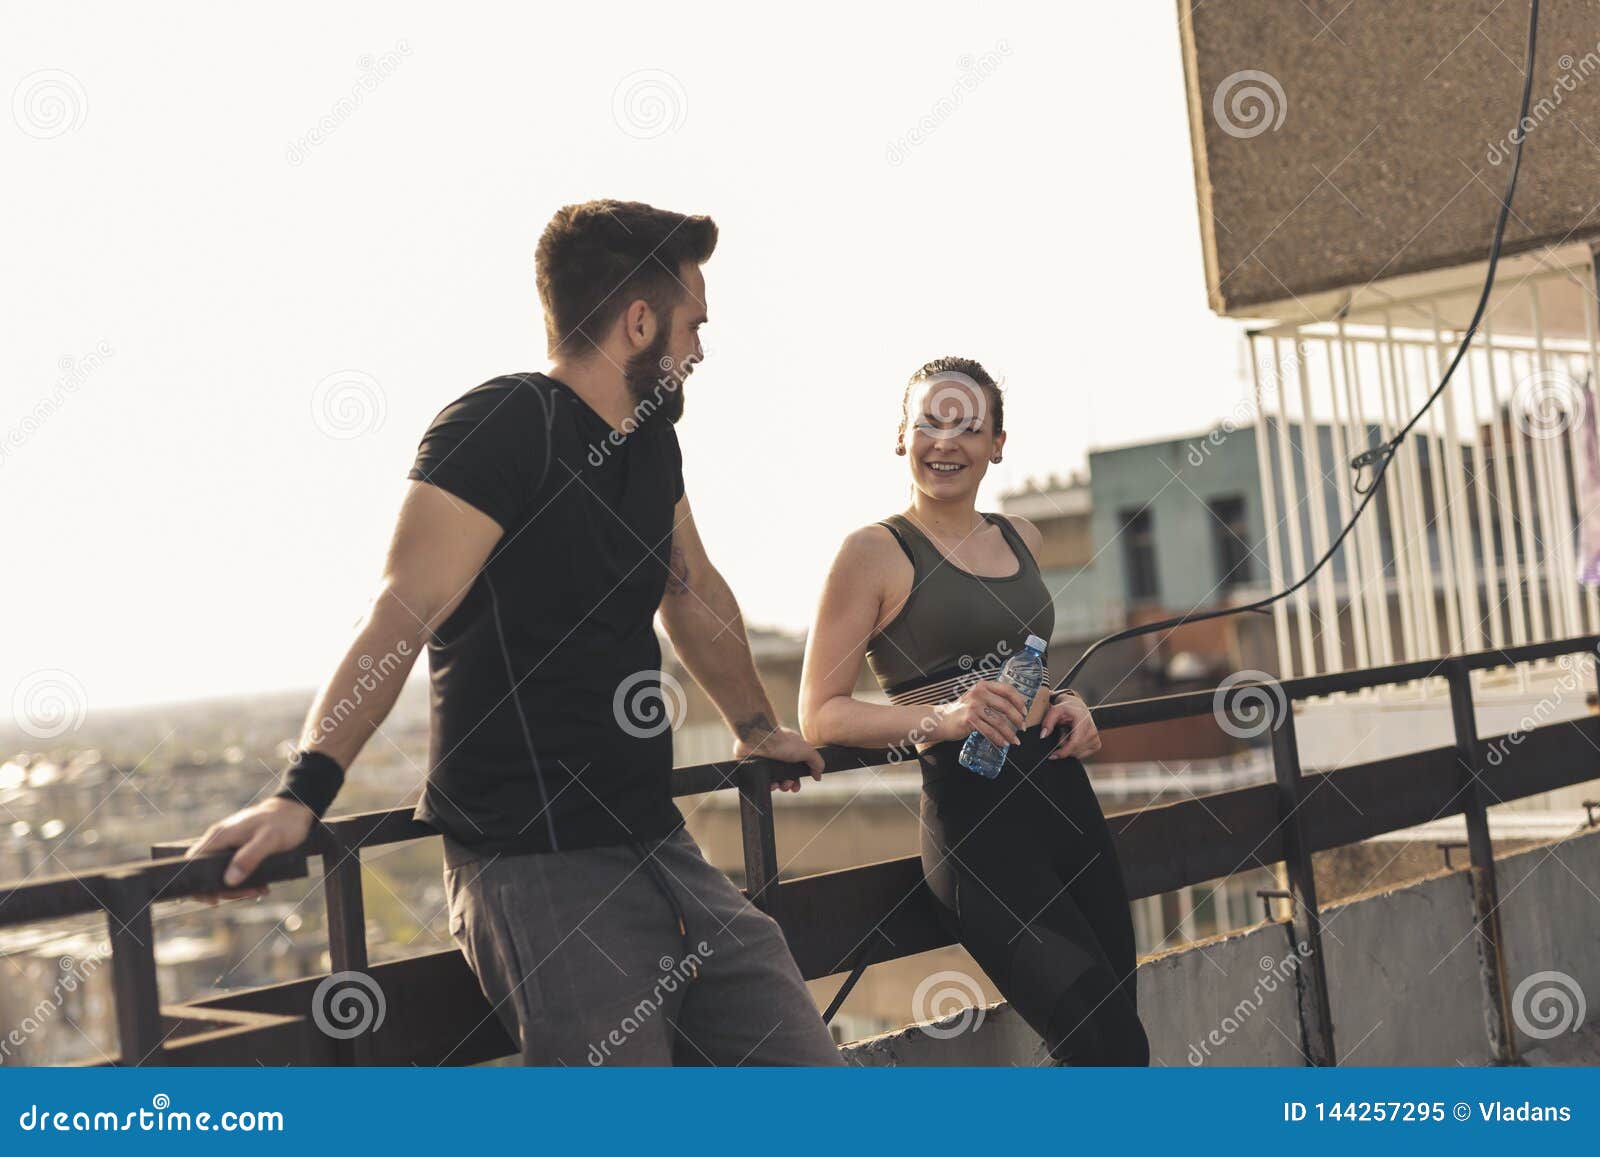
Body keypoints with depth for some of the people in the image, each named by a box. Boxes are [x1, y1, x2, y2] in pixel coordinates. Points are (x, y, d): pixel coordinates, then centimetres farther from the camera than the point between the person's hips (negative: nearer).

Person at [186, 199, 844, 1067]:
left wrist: (757, 729, 40)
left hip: (658, 847, 8)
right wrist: (304, 791, -32)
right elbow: (405, 610, -23)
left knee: (808, 1066, 1)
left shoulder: (651, 440, 15)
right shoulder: (505, 425, -12)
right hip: (535, 864, -8)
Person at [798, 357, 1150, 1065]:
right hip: (970, 813, -7)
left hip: (1062, 793, 7)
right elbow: (820, 715, -8)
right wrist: (940, 719, -22)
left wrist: (1066, 706, 8)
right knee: (1109, 1041, -13)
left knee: (1112, 1035, 8)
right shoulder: (875, 553, -6)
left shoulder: (1021, 539, 14)